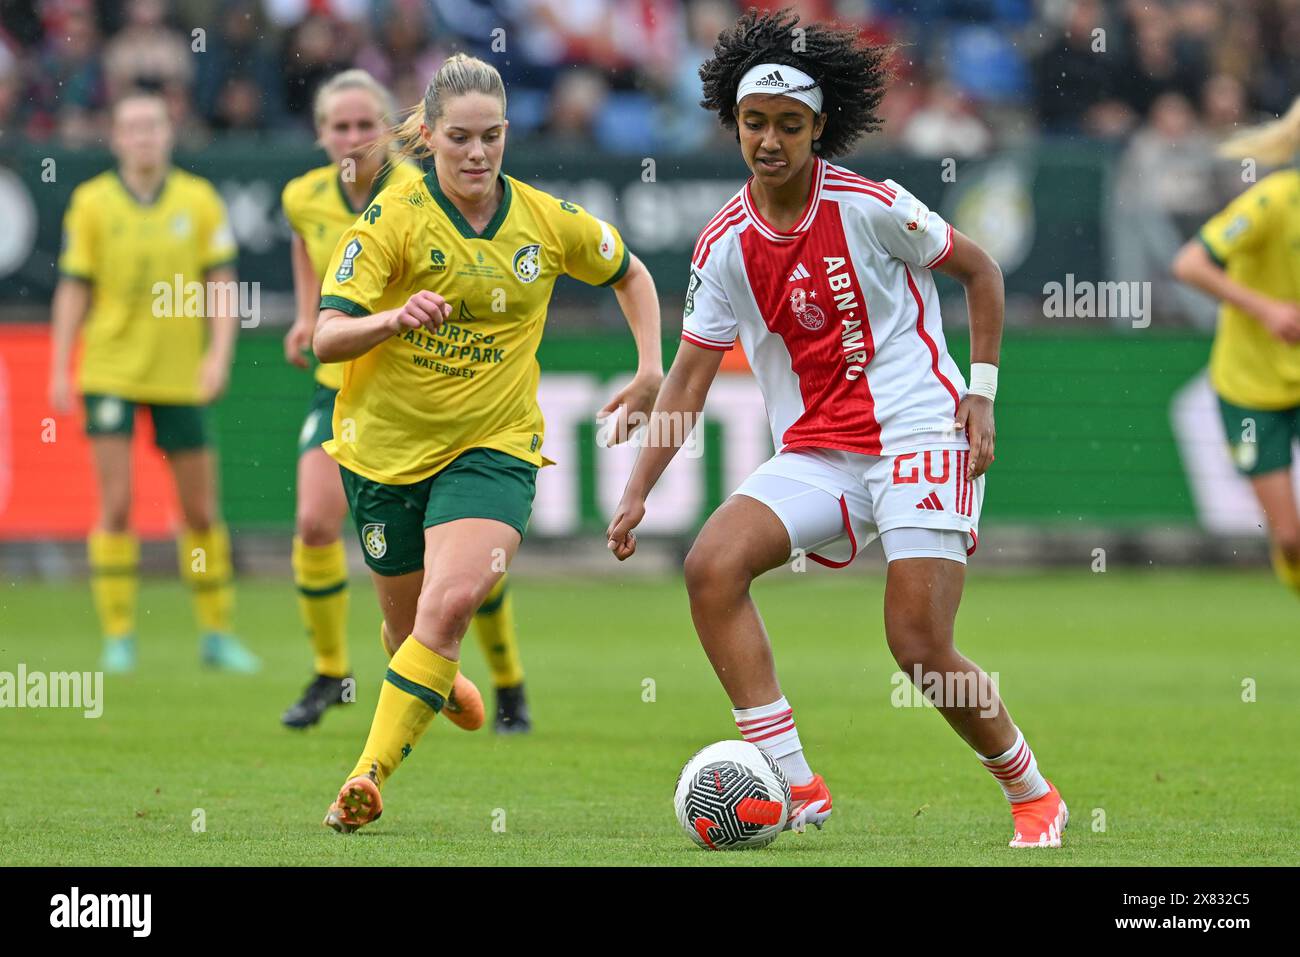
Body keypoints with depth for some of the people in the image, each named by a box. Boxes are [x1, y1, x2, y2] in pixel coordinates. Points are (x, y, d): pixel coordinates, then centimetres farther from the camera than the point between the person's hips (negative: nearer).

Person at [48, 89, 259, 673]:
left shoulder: (199, 200, 2)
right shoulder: (92, 203, 0)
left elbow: (222, 282, 2)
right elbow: (73, 290, 2)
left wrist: (219, 353, -10)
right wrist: (59, 370, -3)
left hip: (181, 378, 1)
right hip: (110, 374, -1)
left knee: (201, 513, 6)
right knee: (116, 508, -7)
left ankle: (217, 634, 18)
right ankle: (118, 638, 1)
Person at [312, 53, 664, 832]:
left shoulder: (549, 221, -4)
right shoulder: (395, 218, -12)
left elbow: (631, 274, 17)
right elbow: (327, 337, -19)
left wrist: (651, 369, 6)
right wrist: (394, 320, -39)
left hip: (493, 446, 0)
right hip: (388, 444, 0)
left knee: (453, 600, -24)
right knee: (409, 621, 14)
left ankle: (370, 775, -23)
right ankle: (439, 683, 51)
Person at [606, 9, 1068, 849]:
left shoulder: (870, 205, -9)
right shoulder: (725, 244, 2)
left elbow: (980, 270, 4)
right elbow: (691, 374, 7)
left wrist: (982, 391, -3)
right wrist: (638, 492, -1)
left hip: (920, 433, -5)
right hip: (814, 454, 5)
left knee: (920, 646, -14)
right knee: (713, 564, -20)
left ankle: (1034, 795, 11)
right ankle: (795, 788, -16)